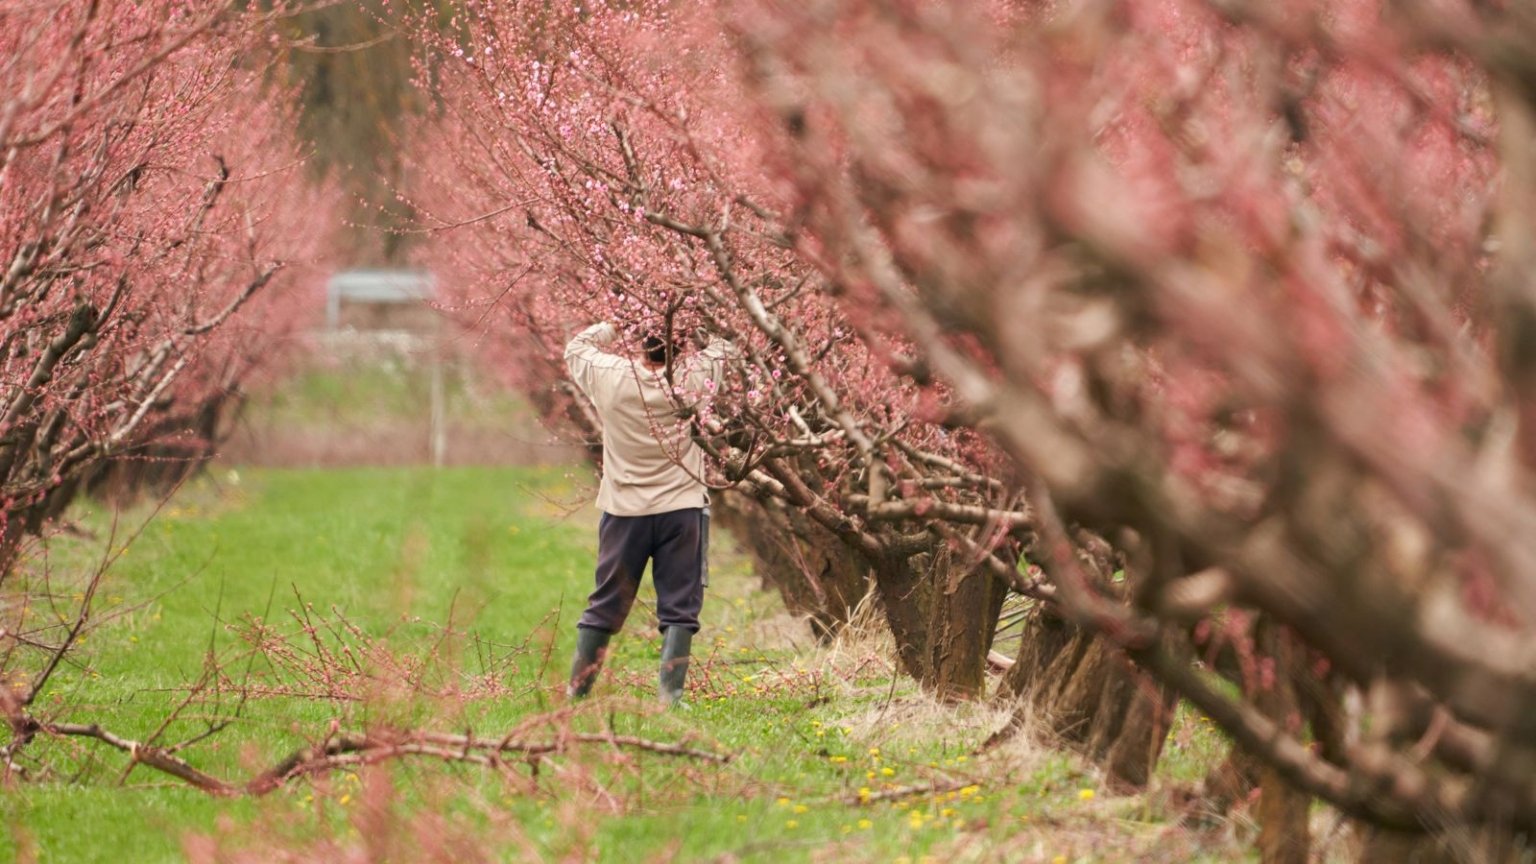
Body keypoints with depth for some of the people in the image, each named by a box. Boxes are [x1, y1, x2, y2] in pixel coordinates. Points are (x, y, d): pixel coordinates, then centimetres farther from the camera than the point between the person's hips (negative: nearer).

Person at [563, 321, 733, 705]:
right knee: (679, 608, 3)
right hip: (682, 509, -2)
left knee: (605, 606, 11)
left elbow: (577, 346, 12)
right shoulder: (692, 378, -9)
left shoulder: (610, 376, -8)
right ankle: (670, 694, -4)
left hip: (625, 511, 2)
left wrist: (616, 325, 16)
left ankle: (576, 691, 16)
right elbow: (722, 345, 10)